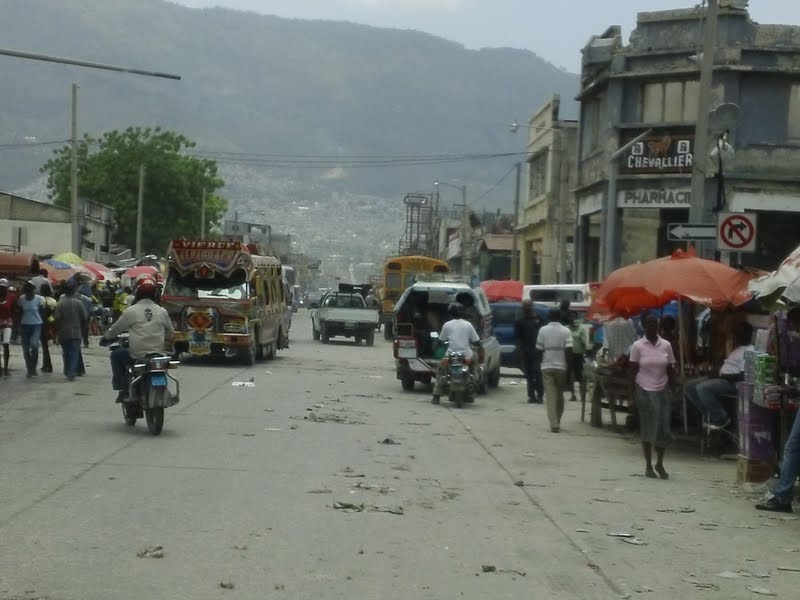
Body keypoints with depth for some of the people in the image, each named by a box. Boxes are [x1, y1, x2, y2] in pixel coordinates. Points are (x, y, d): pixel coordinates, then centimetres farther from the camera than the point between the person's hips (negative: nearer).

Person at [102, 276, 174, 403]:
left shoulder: (131, 311, -6)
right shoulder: (162, 312, 3)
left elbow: (115, 329, 6)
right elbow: (170, 334, 14)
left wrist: (106, 337, 26)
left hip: (137, 356, -4)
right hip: (158, 355, 4)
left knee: (116, 355, 21)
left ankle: (123, 390, 13)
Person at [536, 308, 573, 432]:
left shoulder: (543, 330, -1)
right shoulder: (566, 331, -3)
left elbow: (538, 349, 0)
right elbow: (568, 351, -9)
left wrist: (540, 362, 17)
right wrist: (569, 368, -3)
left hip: (547, 367, 0)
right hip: (561, 366, 1)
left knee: (550, 396, -2)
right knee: (560, 395, 15)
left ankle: (554, 424, -12)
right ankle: (557, 421, 24)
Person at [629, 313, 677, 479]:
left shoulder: (666, 345, 4)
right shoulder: (638, 346, -1)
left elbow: (671, 369, 7)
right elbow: (633, 370, 0)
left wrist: (672, 389, 1)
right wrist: (634, 391, -6)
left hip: (662, 391, 2)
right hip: (644, 391, -2)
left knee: (663, 428, -1)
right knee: (647, 428, 4)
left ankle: (660, 464, 16)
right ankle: (648, 466, 12)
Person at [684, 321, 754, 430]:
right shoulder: (739, 349, 21)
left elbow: (744, 375, -21)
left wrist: (724, 376, -20)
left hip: (733, 382, -11)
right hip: (723, 378, 11)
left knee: (702, 388, -31)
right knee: (689, 386, 0)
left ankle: (721, 419, -16)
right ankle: (711, 417, -1)